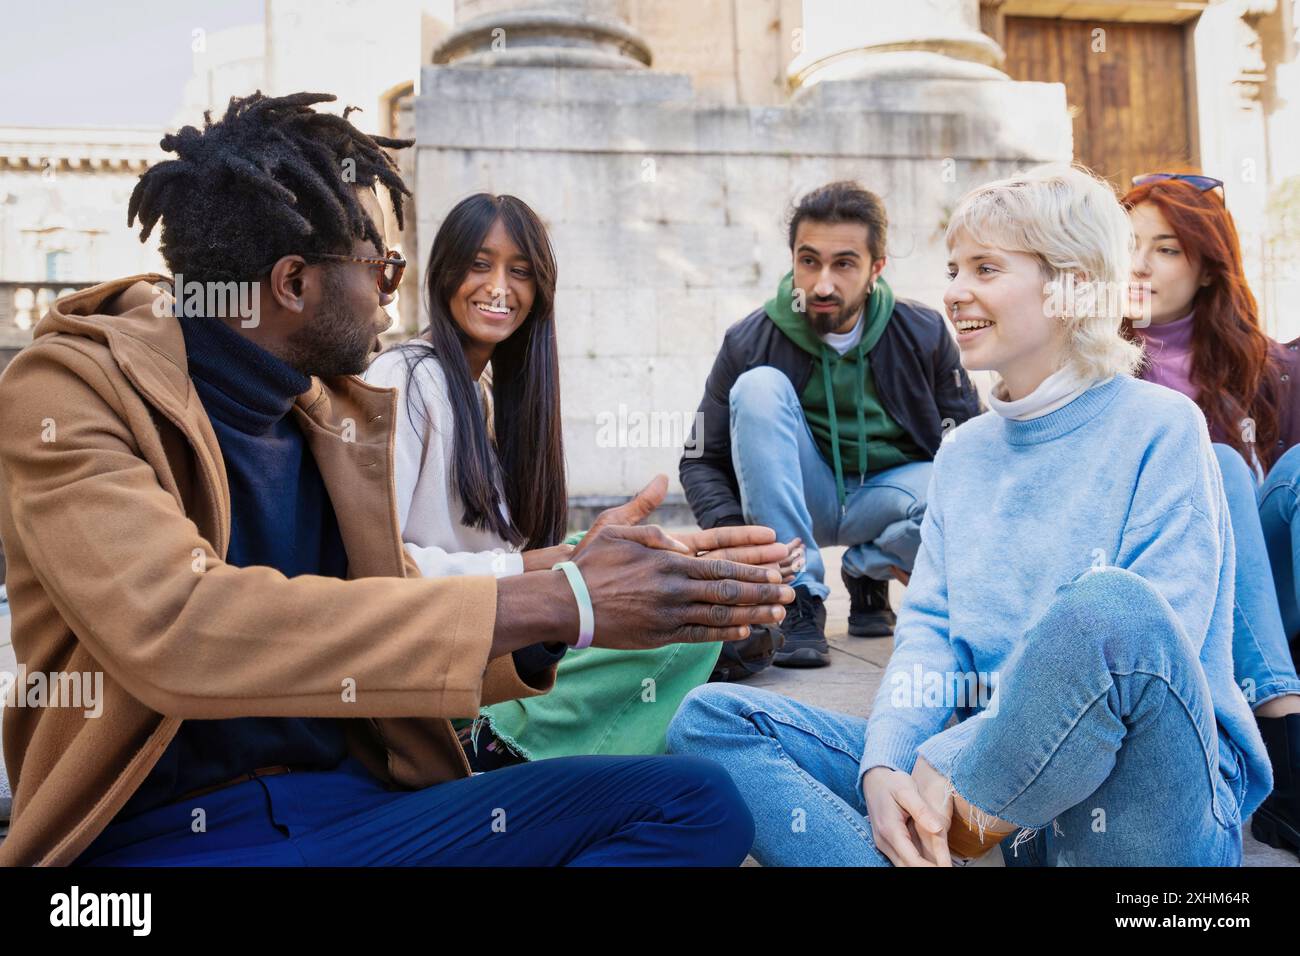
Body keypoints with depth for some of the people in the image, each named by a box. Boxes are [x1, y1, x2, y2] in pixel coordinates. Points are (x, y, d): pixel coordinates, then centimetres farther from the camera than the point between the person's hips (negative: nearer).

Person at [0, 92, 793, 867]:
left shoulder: (338, 415, 9)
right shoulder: (66, 392, -9)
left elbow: (393, 624, 11)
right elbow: (176, 627, -25)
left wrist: (572, 588, -8)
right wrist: (551, 603, -25)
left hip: (359, 805, 6)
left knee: (697, 802, -12)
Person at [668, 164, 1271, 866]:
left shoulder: (1159, 427, -3)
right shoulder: (962, 453, 15)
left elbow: (1146, 633, -14)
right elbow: (930, 627, 6)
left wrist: (948, 768, -19)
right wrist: (886, 766, -15)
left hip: (1154, 784, -4)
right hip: (993, 768, 5)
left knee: (1111, 605, -38)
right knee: (709, 720, -8)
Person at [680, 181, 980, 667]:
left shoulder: (923, 334, -10)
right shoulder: (750, 342, -13)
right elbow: (701, 462, -8)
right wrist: (733, 532, -29)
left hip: (887, 493, 1)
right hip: (798, 501, 0)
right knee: (759, 386, -27)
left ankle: (868, 570, 2)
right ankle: (799, 598, -25)